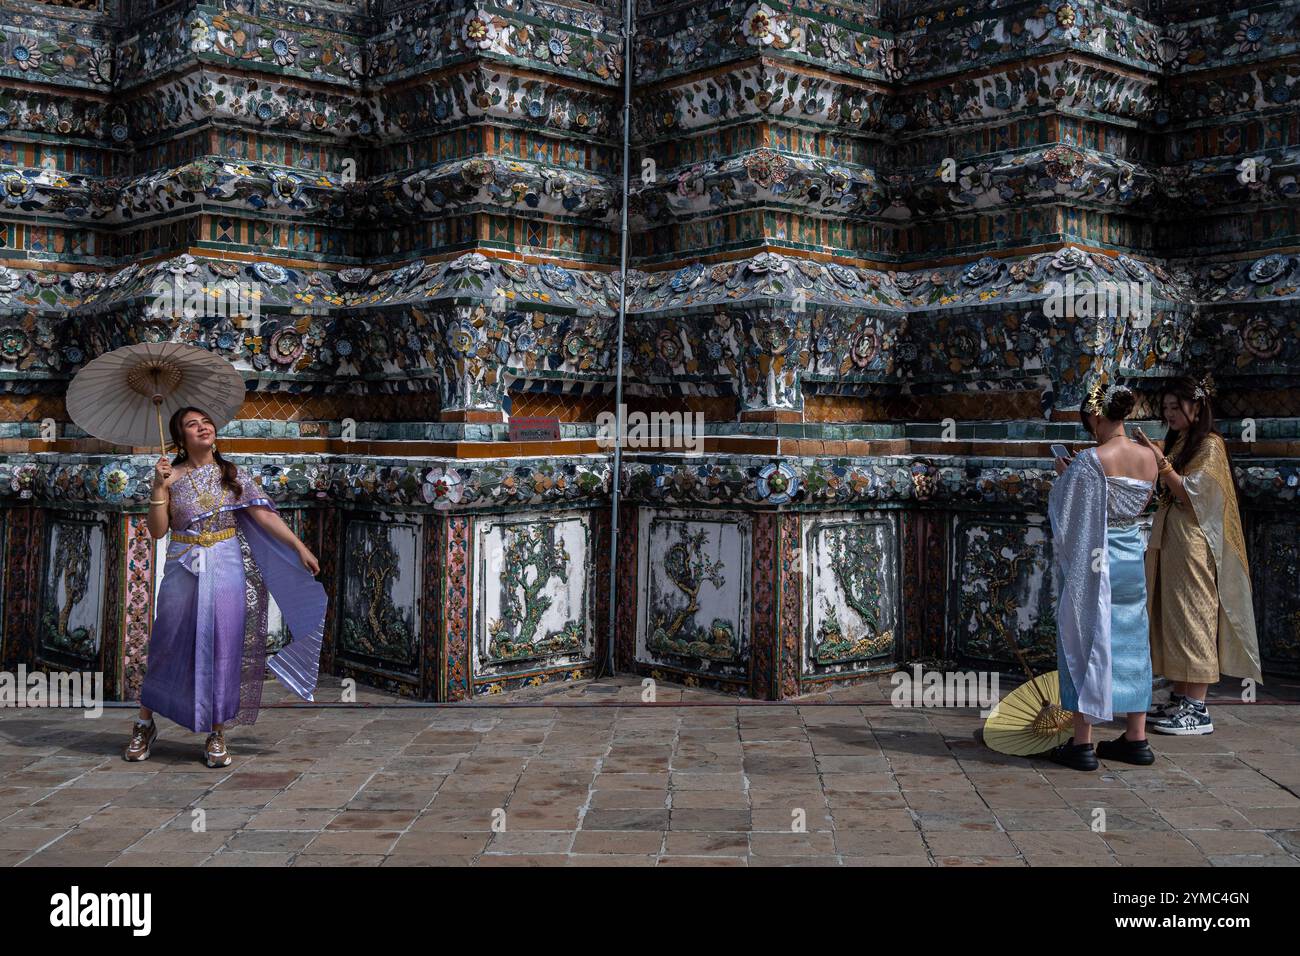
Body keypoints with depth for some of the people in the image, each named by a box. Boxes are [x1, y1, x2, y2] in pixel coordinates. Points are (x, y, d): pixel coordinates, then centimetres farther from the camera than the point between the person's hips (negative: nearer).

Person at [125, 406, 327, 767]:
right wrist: (159, 487, -14)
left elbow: (263, 514, -2)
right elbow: (157, 530, -2)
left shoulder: (232, 474, 3)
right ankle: (145, 724, 22)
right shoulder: (171, 476, 1)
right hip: (183, 568, -1)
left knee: (223, 647, 1)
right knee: (168, 645, 5)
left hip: (226, 566, 1)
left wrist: (300, 547, -10)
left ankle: (216, 733, 11)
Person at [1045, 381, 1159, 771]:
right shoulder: (1149, 458, 2)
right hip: (1132, 558, 6)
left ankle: (1082, 743, 4)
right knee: (1130, 642, 14)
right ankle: (1137, 739, 21)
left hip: (1090, 560, -6)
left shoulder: (1091, 460, -17)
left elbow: (1066, 514, -11)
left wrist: (1063, 476, 5)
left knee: (1085, 643, 1)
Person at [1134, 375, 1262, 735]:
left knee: (1192, 618, -8)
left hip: (1194, 544, -8)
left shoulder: (1210, 445, -8)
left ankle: (1197, 710, -5)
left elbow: (1191, 493, -16)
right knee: (1174, 619, 8)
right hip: (1170, 541, 8)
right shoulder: (1177, 443, 16)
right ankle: (1180, 699, 13)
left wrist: (1159, 461, -19)